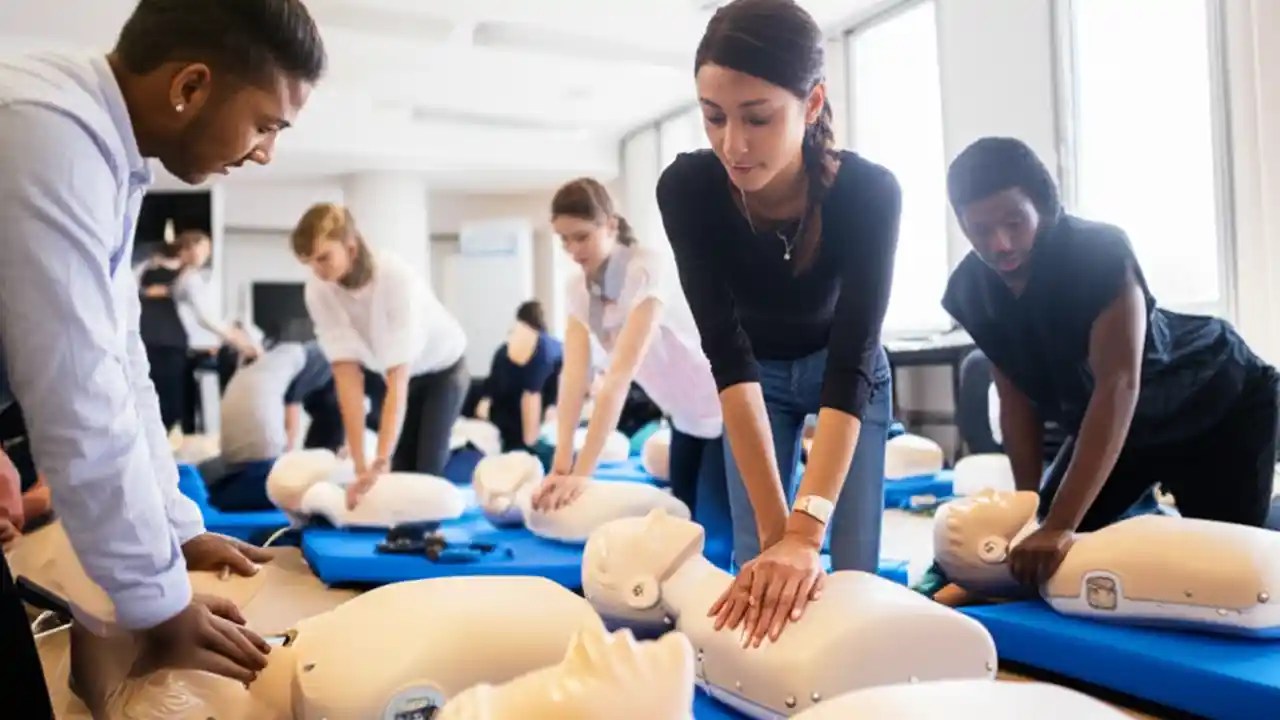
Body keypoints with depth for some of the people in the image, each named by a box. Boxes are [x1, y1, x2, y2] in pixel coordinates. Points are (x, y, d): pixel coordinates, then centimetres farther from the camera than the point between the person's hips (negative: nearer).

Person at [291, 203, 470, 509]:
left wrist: (380, 462, -46)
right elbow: (347, 375, -28)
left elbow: (398, 379, -41)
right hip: (395, 371, 4)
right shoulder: (318, 290, -26)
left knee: (428, 467, -12)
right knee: (400, 467, -2)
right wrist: (360, 464, -33)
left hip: (443, 368, -4)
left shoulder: (397, 278, -39)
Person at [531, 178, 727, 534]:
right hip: (685, 418, 7)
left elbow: (621, 373, -35)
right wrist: (561, 463, -29)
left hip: (725, 414, -7)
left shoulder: (646, 269, -27)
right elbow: (574, 372, -17)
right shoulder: (577, 288, -5)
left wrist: (582, 473, -39)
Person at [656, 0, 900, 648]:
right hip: (757, 375, 1)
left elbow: (851, 364, -39)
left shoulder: (869, 192, -34)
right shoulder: (686, 189, -32)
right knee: (756, 558, -3)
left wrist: (804, 532, -51)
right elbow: (727, 352, -37)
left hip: (844, 375, -1)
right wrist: (777, 531, -43)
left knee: (852, 561, -2)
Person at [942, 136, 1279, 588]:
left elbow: (1119, 386, -42)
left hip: (1217, 405, -5)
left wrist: (1060, 524, -49)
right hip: (1107, 421, 5)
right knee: (1046, 557, 5)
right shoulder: (971, 290, -18)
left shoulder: (1099, 252, -35)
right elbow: (1017, 397, -9)